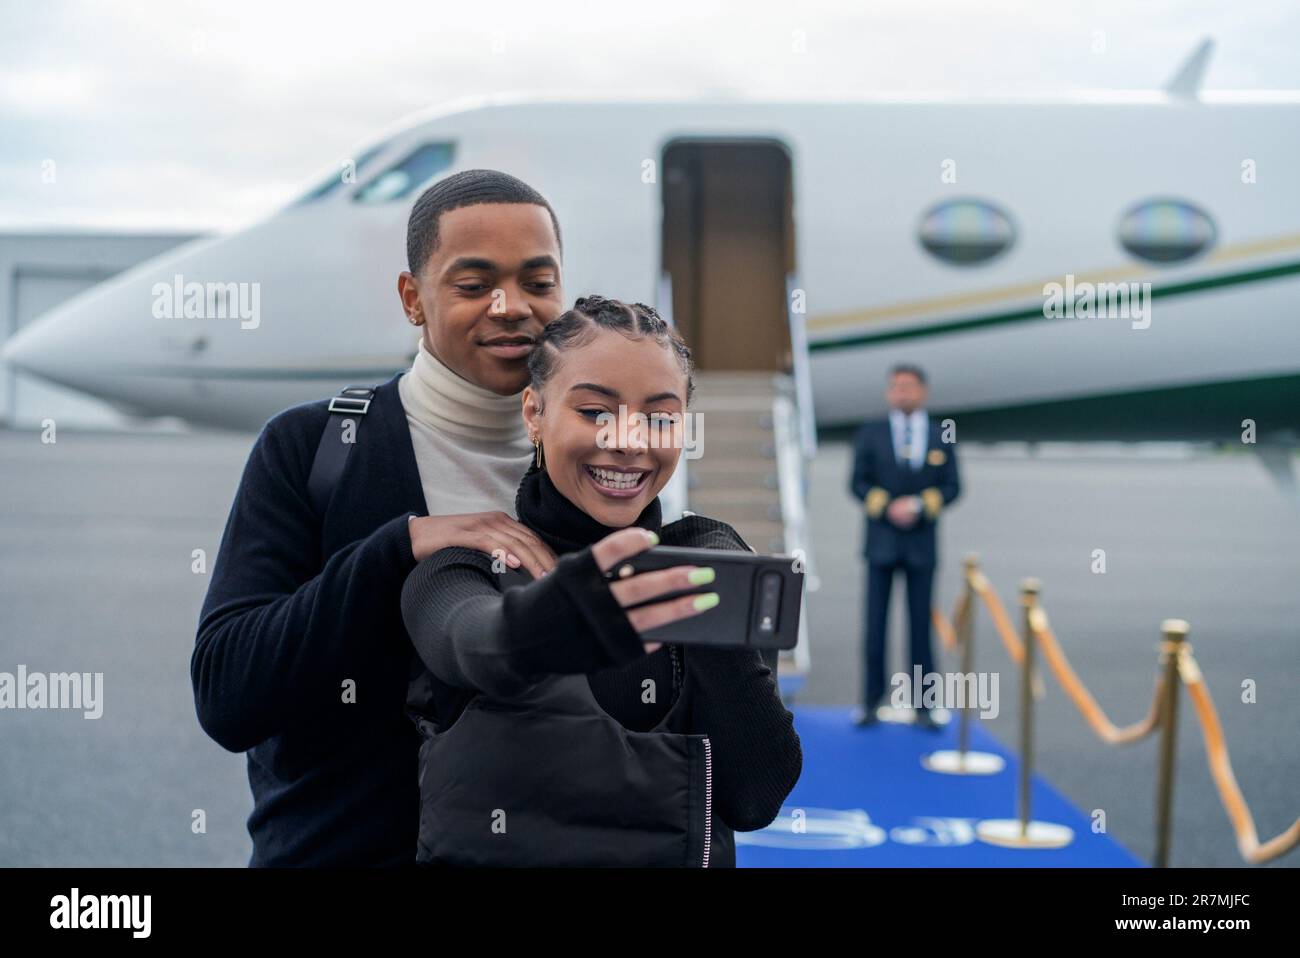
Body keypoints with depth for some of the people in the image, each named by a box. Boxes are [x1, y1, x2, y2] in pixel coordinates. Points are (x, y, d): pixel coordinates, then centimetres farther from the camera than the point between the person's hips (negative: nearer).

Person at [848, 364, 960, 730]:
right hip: (881, 542, 0)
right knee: (875, 624, -1)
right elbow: (858, 483, 2)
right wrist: (887, 508, -13)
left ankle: (922, 706, 7)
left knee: (921, 626, 2)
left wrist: (919, 505, -13)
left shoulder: (942, 437, 7)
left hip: (921, 545, 0)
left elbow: (951, 487, 3)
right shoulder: (870, 434, 6)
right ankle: (871, 702, 6)